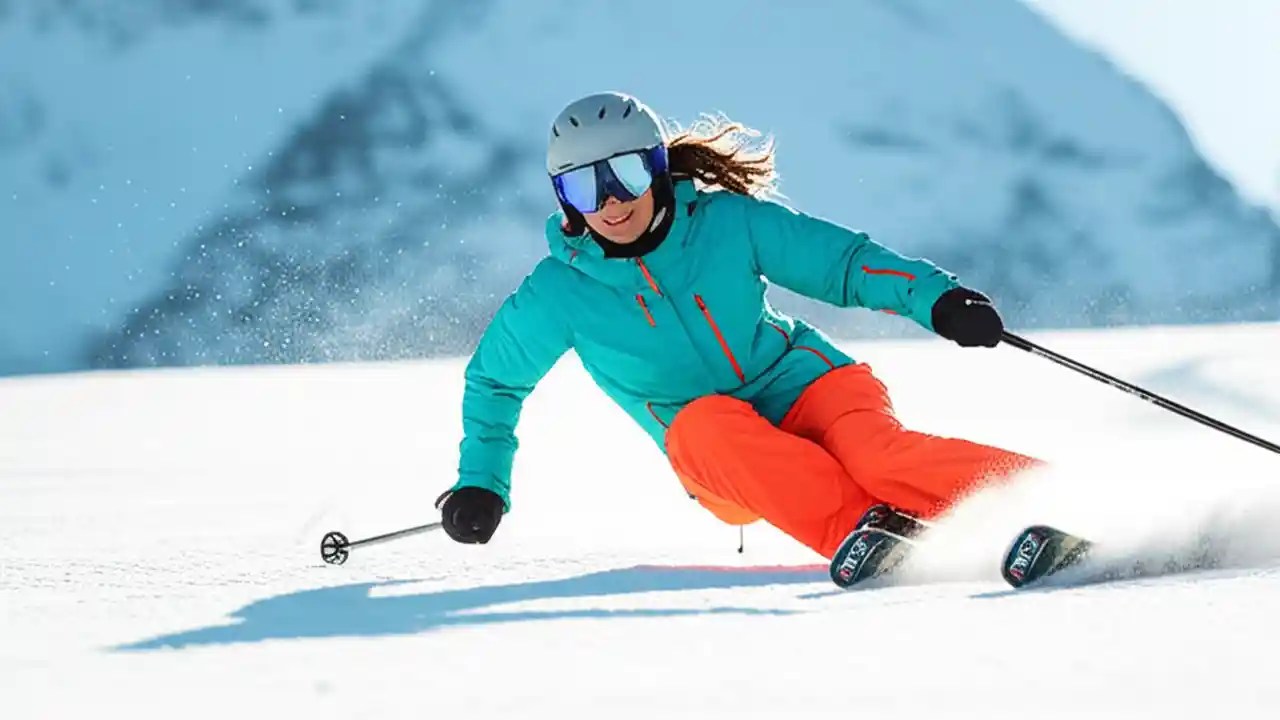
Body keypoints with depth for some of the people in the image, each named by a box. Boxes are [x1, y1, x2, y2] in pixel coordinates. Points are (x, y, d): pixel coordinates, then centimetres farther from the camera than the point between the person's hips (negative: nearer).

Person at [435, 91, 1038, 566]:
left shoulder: (727, 221, -6)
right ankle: (863, 527, -45)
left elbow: (841, 259, -1)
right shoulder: (561, 292, -4)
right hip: (722, 462, 0)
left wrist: (935, 297, -15)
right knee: (704, 422, -35)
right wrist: (480, 485, 6)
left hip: (805, 384, 0)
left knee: (879, 455, -32)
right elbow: (493, 379, 12)